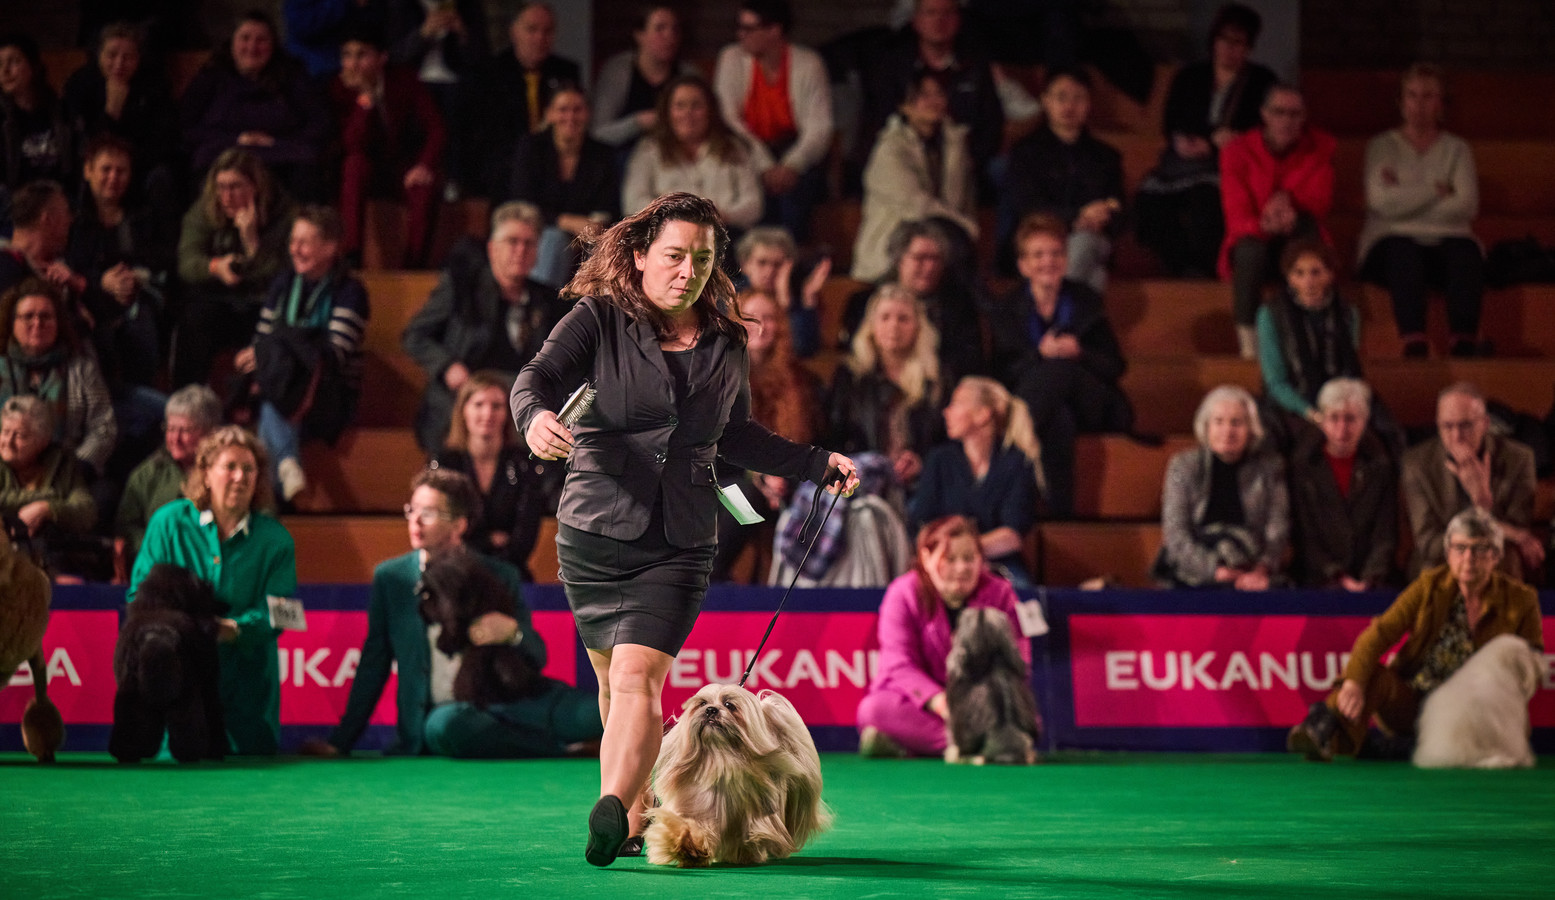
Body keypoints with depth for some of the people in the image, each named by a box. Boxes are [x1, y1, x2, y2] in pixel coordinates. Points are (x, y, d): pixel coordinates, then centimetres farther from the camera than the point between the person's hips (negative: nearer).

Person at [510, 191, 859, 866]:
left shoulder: (724, 343, 10)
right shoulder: (599, 320, -1)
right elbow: (537, 377, -16)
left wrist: (818, 463, 23)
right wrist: (535, 417, -39)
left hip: (680, 543, 0)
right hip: (594, 533, 0)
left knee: (637, 676, -18)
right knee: (613, 680, 12)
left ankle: (613, 812, -33)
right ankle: (639, 809, 31)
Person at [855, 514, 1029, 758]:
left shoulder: (999, 594, 1)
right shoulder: (904, 594, -5)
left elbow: (1016, 659, -3)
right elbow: (900, 664, -13)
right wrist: (938, 700, -31)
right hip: (919, 699, -1)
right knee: (873, 709, -33)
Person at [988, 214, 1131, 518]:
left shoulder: (1087, 303, 12)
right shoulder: (1005, 312, 9)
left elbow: (1115, 367, 7)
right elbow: (1002, 372, -1)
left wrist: (1080, 354, -15)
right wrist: (1040, 354, -20)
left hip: (1091, 409, 1)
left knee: (1058, 371, -35)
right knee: (1059, 419, -41)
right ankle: (1059, 513, -47)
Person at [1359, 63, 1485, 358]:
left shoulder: (1456, 149, 19)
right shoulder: (1382, 146, 15)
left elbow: (1467, 206, 1)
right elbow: (1382, 202, -4)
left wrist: (1406, 199, -1)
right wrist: (1437, 190, 1)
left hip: (1444, 239, 1)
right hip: (1393, 238, -1)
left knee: (1465, 252, -35)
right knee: (1403, 252, -39)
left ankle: (1464, 345, -48)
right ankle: (1414, 344, -53)